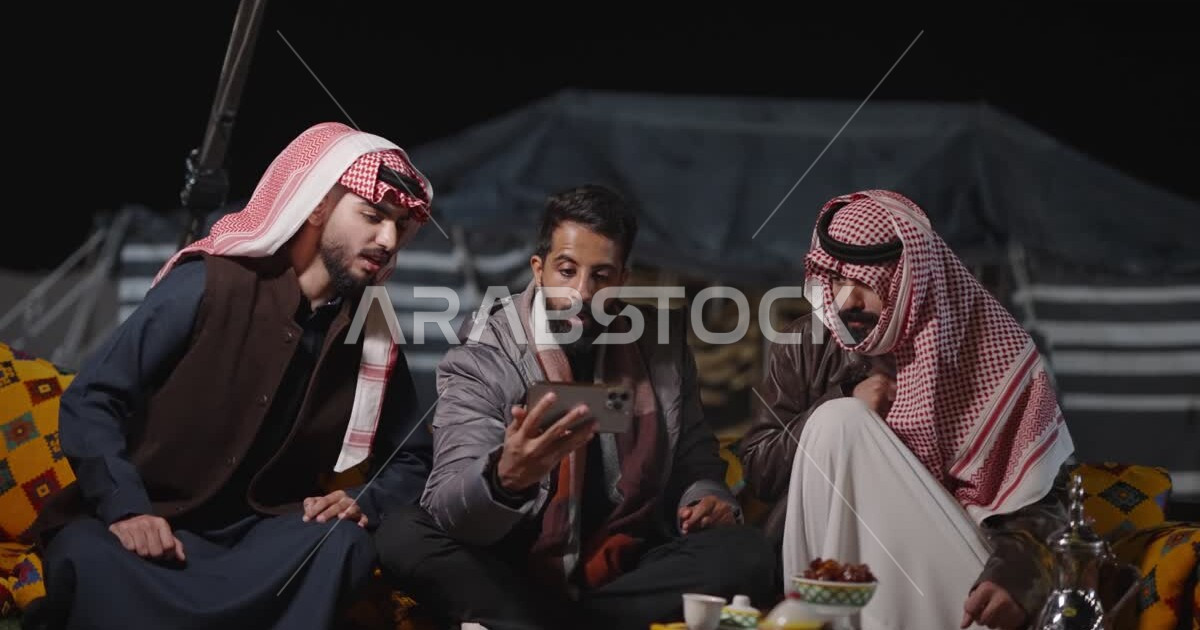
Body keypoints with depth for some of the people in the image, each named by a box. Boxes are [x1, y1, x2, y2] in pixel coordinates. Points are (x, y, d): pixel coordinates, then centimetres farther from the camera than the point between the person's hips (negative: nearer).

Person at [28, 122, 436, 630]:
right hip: (149, 526, -4)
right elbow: (90, 401, -10)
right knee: (90, 560, -39)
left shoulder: (374, 337, 3)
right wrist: (125, 508, -25)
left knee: (342, 543, -29)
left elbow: (412, 462, 13)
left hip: (254, 538, 5)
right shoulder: (211, 285, -10)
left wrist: (364, 503, -10)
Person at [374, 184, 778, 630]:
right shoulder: (483, 359, -8)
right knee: (400, 538, -27)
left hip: (630, 571, 3)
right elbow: (451, 509, -20)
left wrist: (706, 497, -9)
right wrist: (506, 477, -43)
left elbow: (694, 458, 16)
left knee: (746, 556, -24)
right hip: (512, 575, -3)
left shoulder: (661, 341, 3)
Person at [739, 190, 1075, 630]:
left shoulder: (990, 351, -6)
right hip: (833, 553, 4)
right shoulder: (803, 347, 2)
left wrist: (1015, 574, -33)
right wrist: (843, 410, -13)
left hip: (945, 558, -4)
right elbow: (757, 471, 2)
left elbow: (1041, 495, -12)